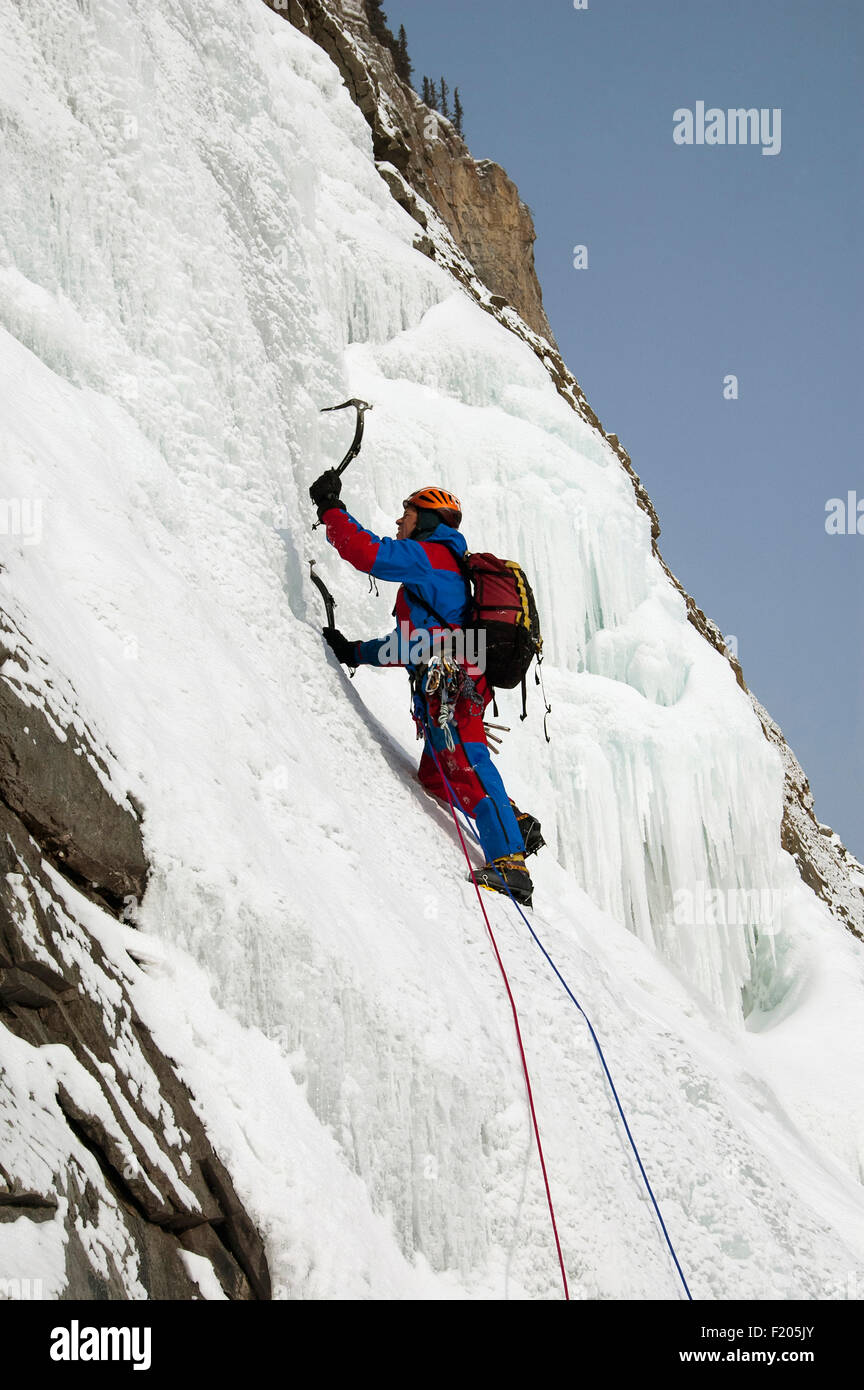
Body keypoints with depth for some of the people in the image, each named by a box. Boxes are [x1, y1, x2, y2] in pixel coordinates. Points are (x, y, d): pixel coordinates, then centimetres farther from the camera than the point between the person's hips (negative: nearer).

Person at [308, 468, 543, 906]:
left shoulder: (428, 555, 2)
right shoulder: (446, 570, 33)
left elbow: (368, 553, -11)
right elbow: (410, 640, 35)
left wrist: (330, 507, 0)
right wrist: (355, 652, 32)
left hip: (449, 680, -10)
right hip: (457, 681, 10)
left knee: (465, 765, -20)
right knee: (434, 775, 14)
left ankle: (508, 861, -29)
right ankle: (516, 824, 10)